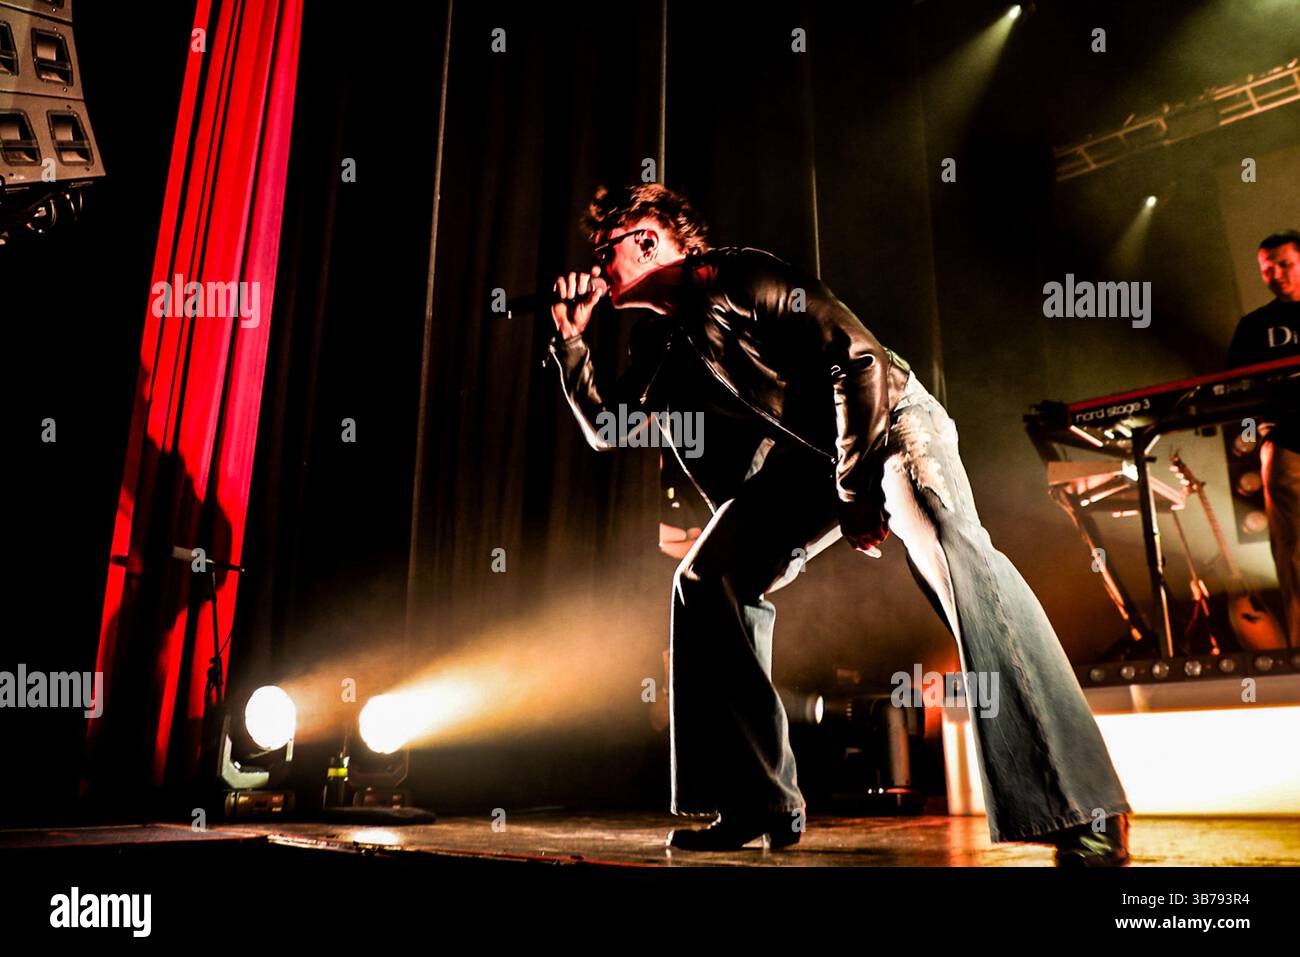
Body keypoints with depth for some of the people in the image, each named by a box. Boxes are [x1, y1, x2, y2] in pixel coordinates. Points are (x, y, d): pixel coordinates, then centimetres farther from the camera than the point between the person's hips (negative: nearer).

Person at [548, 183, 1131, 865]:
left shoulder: (741, 278, -16)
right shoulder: (659, 339, 8)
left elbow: (858, 357, -21)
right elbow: (605, 429, 15)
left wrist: (856, 490, -24)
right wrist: (570, 339, 4)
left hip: (887, 420, -7)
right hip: (806, 453, 8)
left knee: (952, 551, -35)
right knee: (706, 580, -2)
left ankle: (1082, 808, -33)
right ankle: (759, 807, 2)